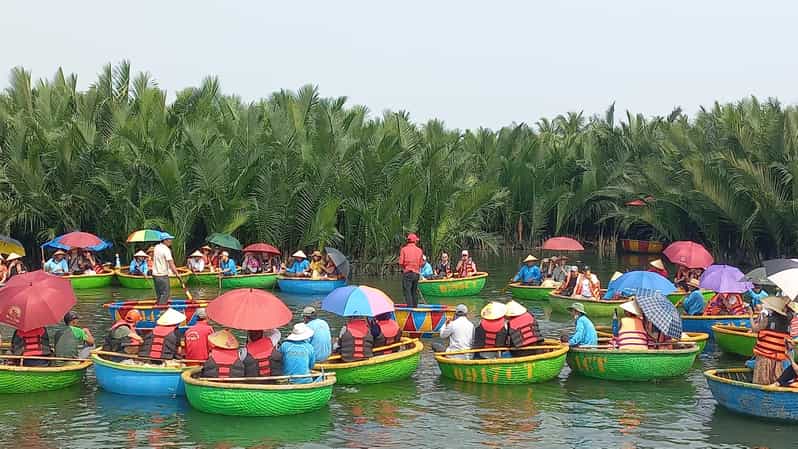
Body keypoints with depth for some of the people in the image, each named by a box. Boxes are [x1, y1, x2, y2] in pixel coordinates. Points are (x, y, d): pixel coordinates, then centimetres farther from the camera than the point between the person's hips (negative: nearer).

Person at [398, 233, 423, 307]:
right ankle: (415, 306, 17)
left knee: (407, 291, -4)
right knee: (415, 291, 13)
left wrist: (404, 268, 8)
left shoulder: (404, 249, -4)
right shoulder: (419, 250, 5)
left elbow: (401, 263, -10)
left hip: (407, 273, -4)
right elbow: (421, 263, 4)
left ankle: (410, 306, -12)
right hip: (416, 273, 4)